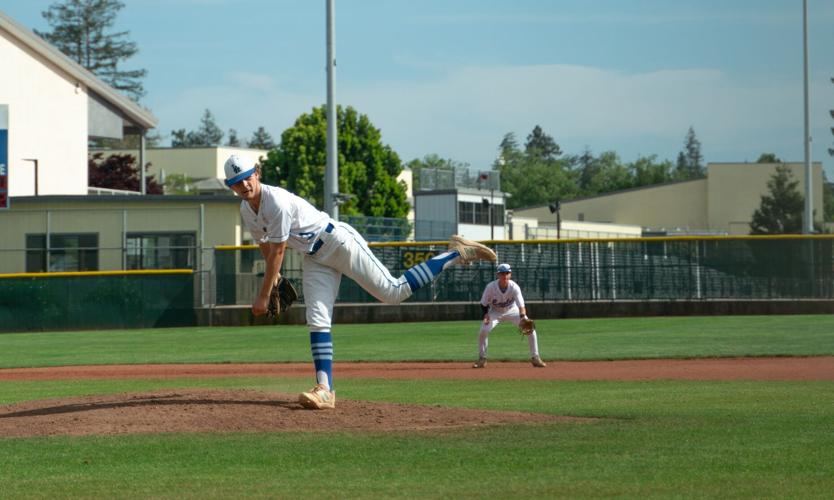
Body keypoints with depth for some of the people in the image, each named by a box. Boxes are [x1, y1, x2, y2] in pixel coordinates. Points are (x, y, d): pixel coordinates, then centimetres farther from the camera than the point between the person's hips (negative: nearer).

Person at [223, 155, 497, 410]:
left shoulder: (276, 201, -26)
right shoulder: (247, 209, 2)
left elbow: (278, 252, -23)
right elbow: (264, 245, 20)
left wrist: (263, 296, -18)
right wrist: (274, 276, 24)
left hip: (338, 241, -8)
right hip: (315, 258, 8)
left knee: (393, 292, -11)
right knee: (317, 321, -7)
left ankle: (456, 253, -1)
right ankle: (325, 390, -15)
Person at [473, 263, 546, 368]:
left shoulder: (514, 287, -28)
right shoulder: (491, 287, -26)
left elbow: (521, 306, -36)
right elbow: (484, 304, -10)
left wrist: (523, 319, -53)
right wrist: (486, 314, -29)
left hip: (512, 311, 0)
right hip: (495, 312, 0)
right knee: (483, 331, -22)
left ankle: (535, 358, -1)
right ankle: (482, 359, -3)